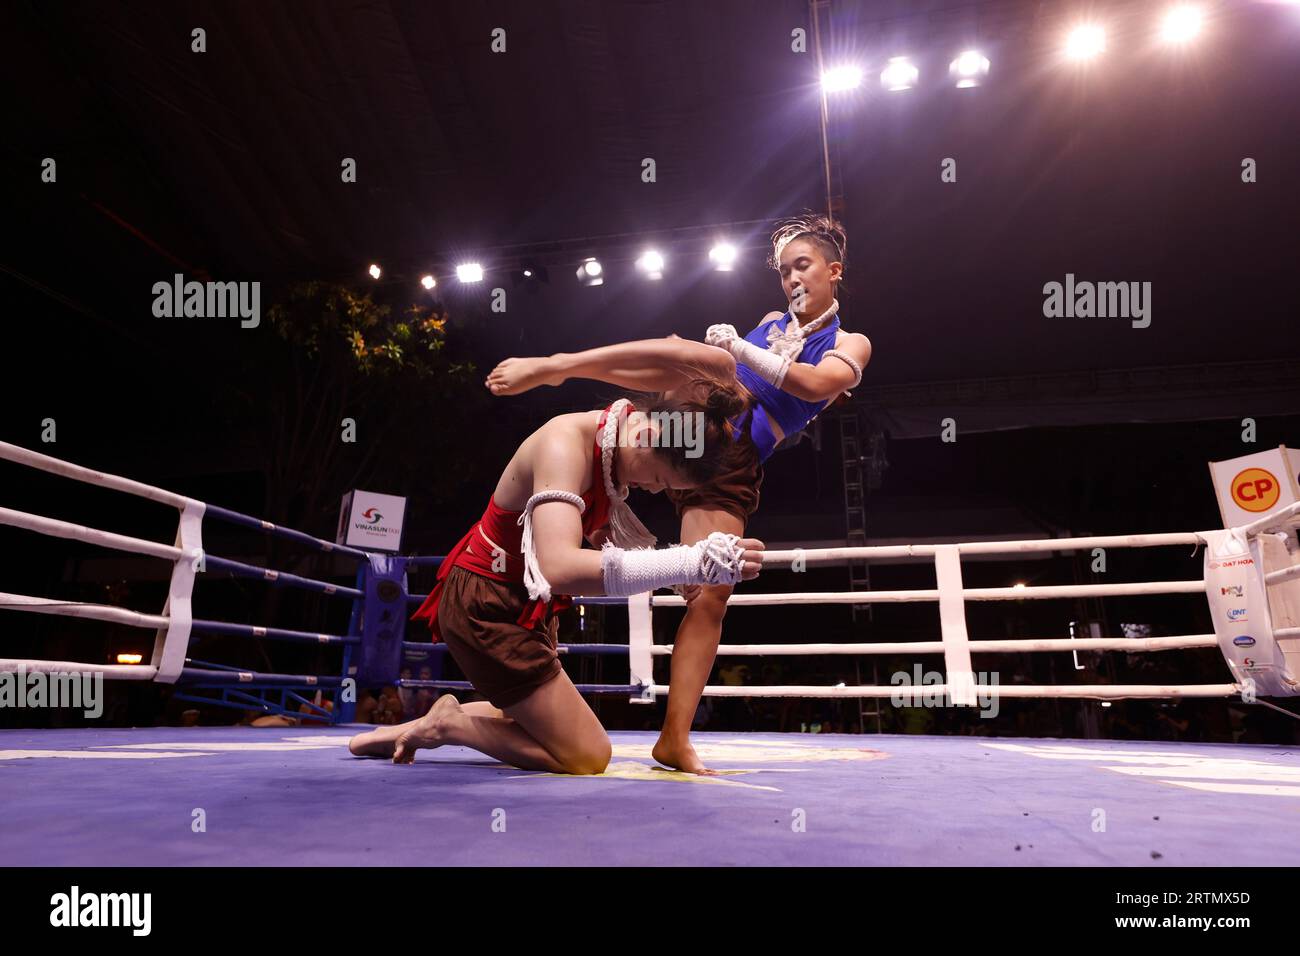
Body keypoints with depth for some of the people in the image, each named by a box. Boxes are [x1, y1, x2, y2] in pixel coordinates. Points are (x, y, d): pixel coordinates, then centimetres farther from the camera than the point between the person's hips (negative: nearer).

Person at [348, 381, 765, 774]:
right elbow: (560, 568, -46)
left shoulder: (616, 441, -3)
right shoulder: (565, 443, -30)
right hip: (485, 606, -9)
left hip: (527, 605, 9)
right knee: (586, 755, -8)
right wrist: (691, 562, -54)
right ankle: (446, 724, 3)